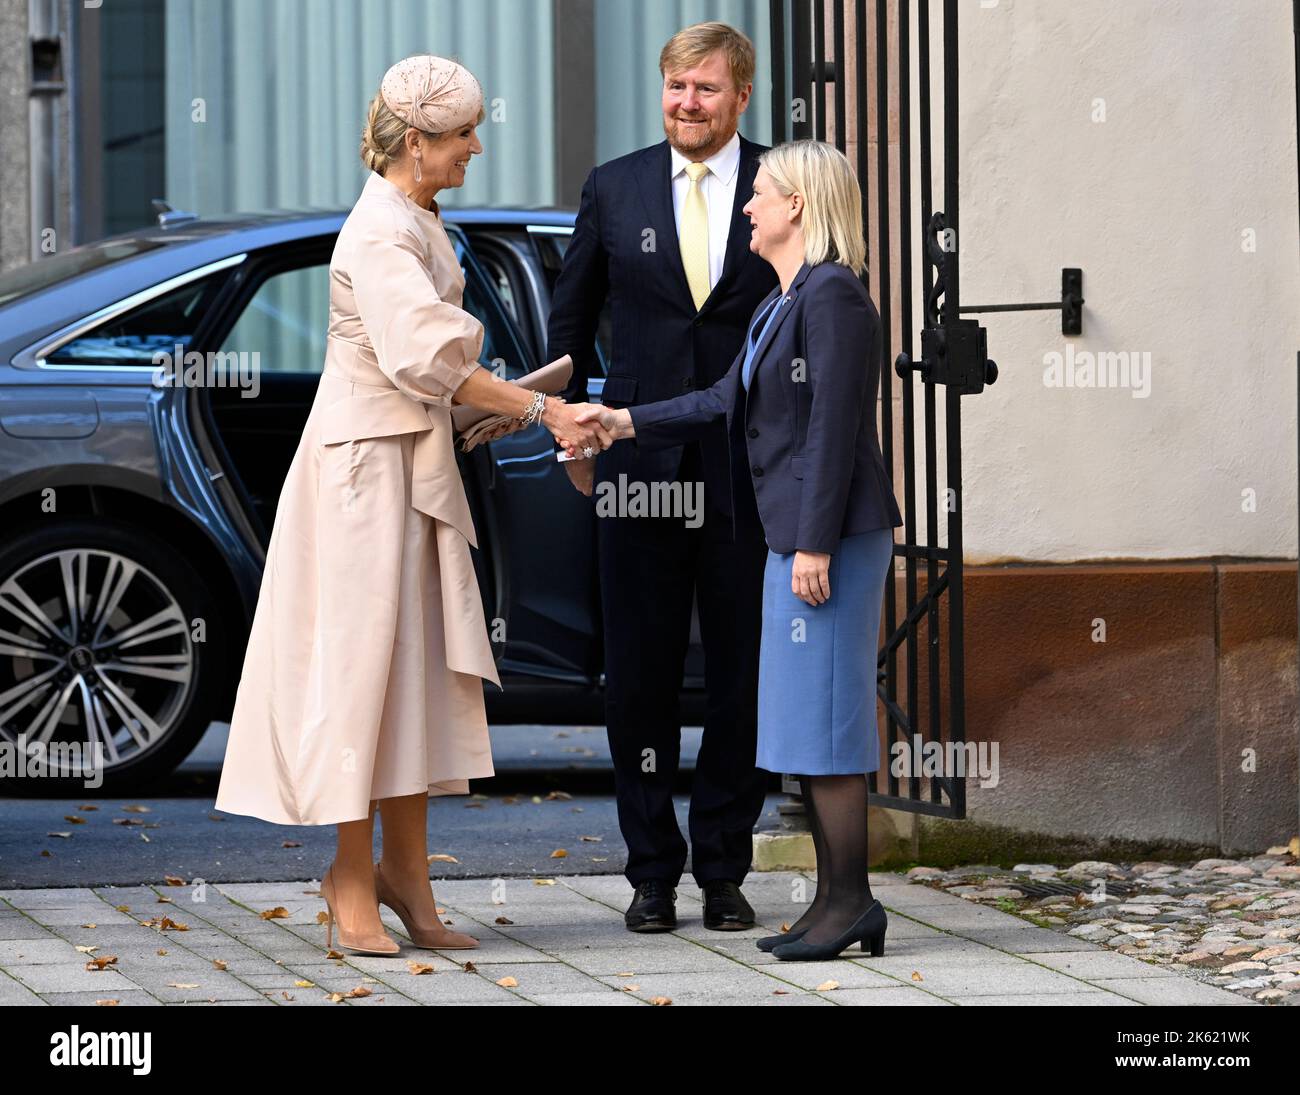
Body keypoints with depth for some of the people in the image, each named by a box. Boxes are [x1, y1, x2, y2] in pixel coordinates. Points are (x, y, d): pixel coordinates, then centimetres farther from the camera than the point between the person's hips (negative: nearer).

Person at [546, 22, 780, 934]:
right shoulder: (615, 189, 5)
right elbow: (572, 318, 16)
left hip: (752, 473, -1)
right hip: (641, 471, 1)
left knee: (745, 677, 4)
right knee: (641, 678, 3)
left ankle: (724, 868, 14)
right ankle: (653, 873, 12)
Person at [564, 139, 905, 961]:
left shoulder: (833, 295, -14)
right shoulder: (780, 305, 17)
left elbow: (833, 428, -18)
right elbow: (729, 402, 23)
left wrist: (816, 544, -21)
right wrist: (626, 424, 19)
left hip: (835, 536, -11)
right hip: (797, 537, 11)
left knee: (825, 715, -8)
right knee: (808, 719, 11)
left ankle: (850, 899, -4)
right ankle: (839, 899, 15)